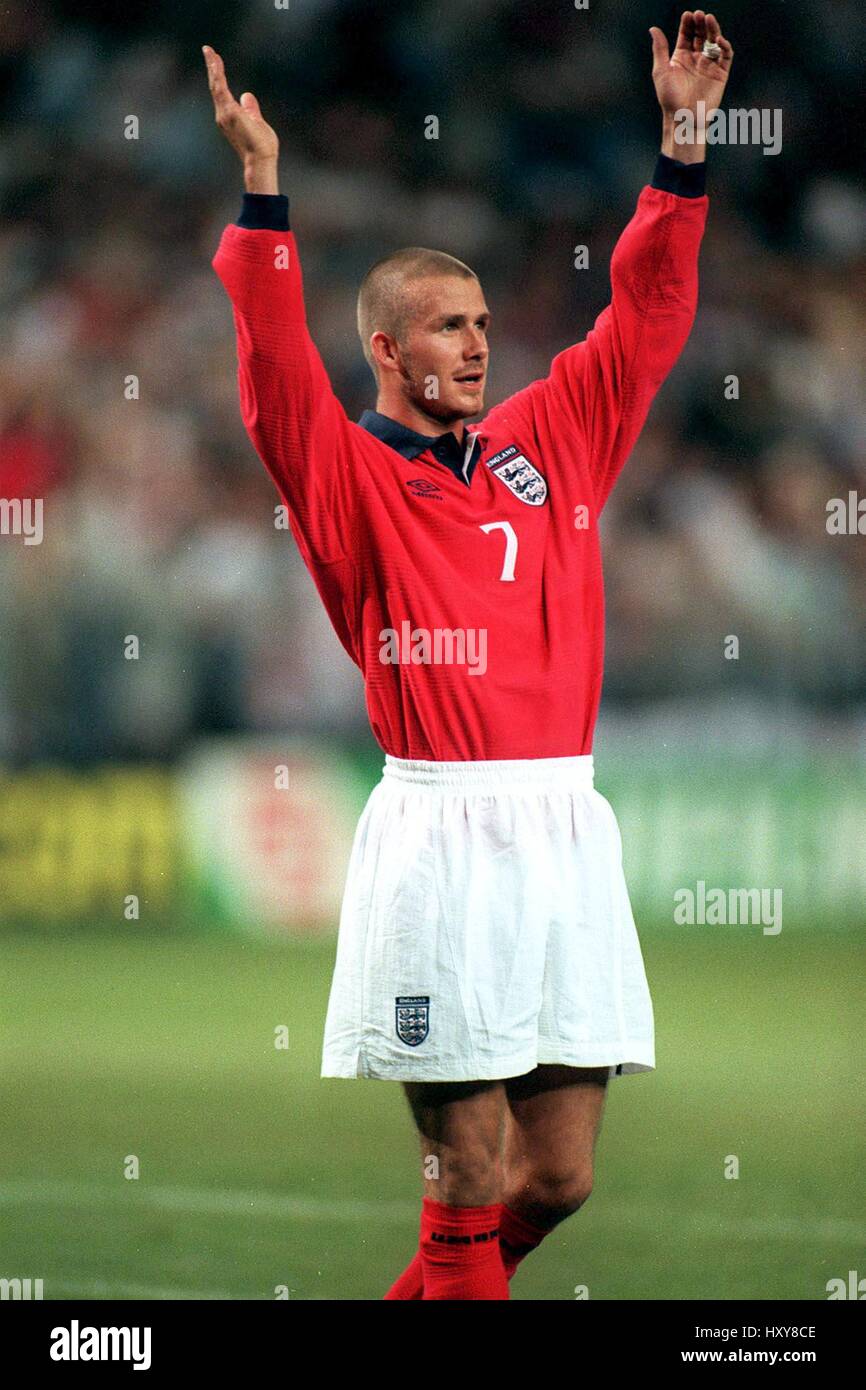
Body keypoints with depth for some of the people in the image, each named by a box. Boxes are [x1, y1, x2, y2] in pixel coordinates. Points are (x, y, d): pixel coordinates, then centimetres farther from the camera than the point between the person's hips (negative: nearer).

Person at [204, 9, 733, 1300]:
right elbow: (277, 370, -12)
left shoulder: (549, 443, 16)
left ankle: (413, 1302, 29)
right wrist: (263, 188, -20)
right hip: (440, 833, -5)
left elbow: (644, 320, 18)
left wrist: (682, 142, 13)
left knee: (559, 1174, 8)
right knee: (474, 1179, -4)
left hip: (566, 827, 5)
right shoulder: (349, 476, 2)